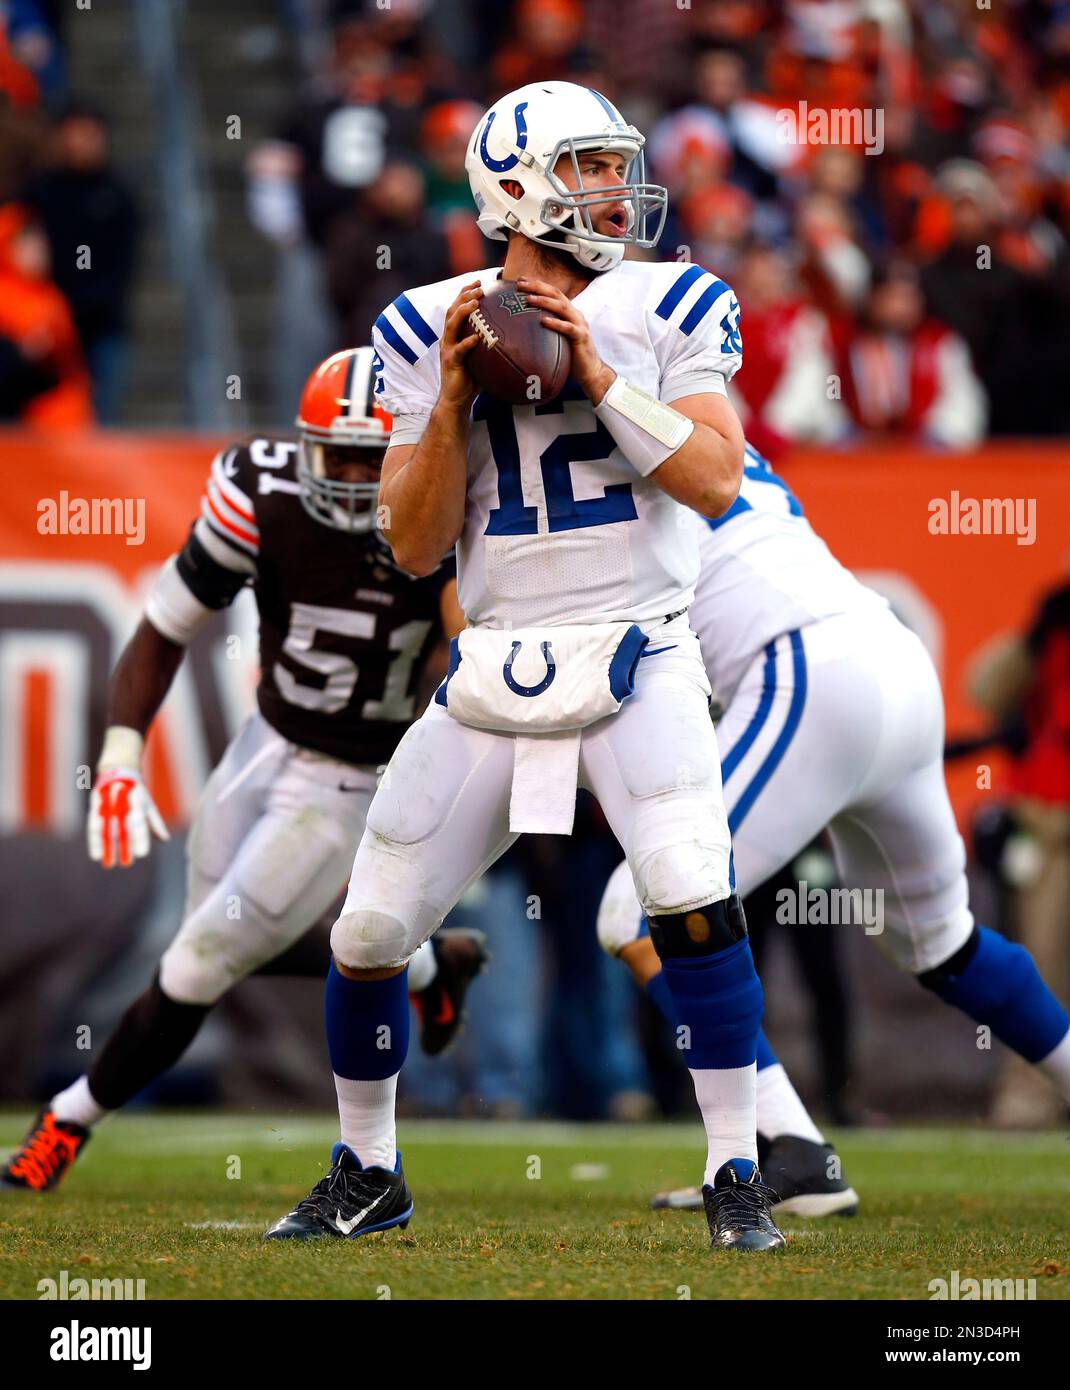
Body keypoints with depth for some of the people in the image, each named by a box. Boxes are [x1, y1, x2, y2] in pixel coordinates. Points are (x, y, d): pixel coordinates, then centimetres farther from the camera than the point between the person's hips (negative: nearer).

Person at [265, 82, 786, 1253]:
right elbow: (416, 549, 0)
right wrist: (454, 401, -12)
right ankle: (366, 1176, 26)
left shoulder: (667, 308, 1)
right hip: (495, 672, 2)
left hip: (637, 659, -2)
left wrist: (599, 374, -17)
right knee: (367, 935, 3)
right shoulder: (430, 330, 3)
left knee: (692, 895, -24)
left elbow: (716, 480, -11)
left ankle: (736, 1178, -10)